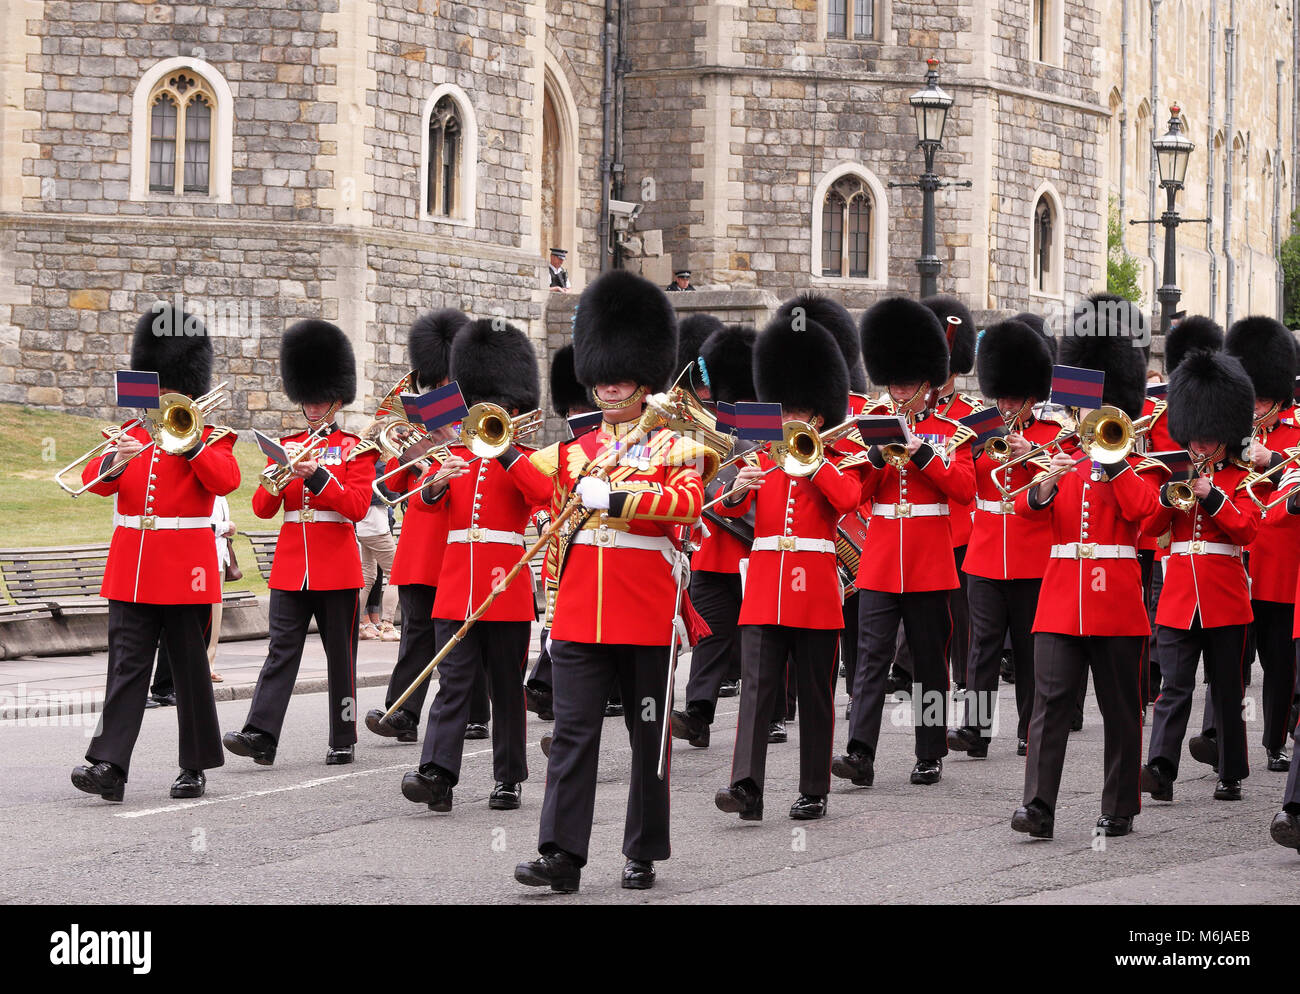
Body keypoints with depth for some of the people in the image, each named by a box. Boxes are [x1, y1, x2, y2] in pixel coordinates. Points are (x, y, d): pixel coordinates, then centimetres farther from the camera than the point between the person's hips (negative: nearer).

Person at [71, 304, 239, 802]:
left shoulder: (209, 437, 3)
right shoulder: (130, 433, 12)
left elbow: (225, 480, -15)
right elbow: (94, 480, -1)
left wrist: (187, 441, -23)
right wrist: (115, 462, -22)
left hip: (186, 572, -3)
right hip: (131, 569, 3)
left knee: (190, 668, 5)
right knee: (126, 664, -6)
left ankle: (195, 767, 14)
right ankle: (109, 766, -14)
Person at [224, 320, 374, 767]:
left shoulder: (355, 449, 1)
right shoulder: (286, 446, 12)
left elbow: (357, 506, -11)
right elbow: (262, 508, 6)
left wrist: (316, 475, -20)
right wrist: (277, 480, -14)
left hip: (337, 568, -3)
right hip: (290, 568, 3)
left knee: (340, 655, 5)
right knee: (281, 650, -6)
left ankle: (343, 740, 12)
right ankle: (260, 735, -16)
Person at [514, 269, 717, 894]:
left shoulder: (673, 446, 2)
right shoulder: (572, 452, 14)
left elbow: (687, 503, -18)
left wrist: (614, 495, -25)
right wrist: (555, 602, 18)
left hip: (647, 614, -3)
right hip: (580, 617, 3)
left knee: (649, 735, 5)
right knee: (573, 731, -5)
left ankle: (643, 854, 14)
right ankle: (561, 854, -8)